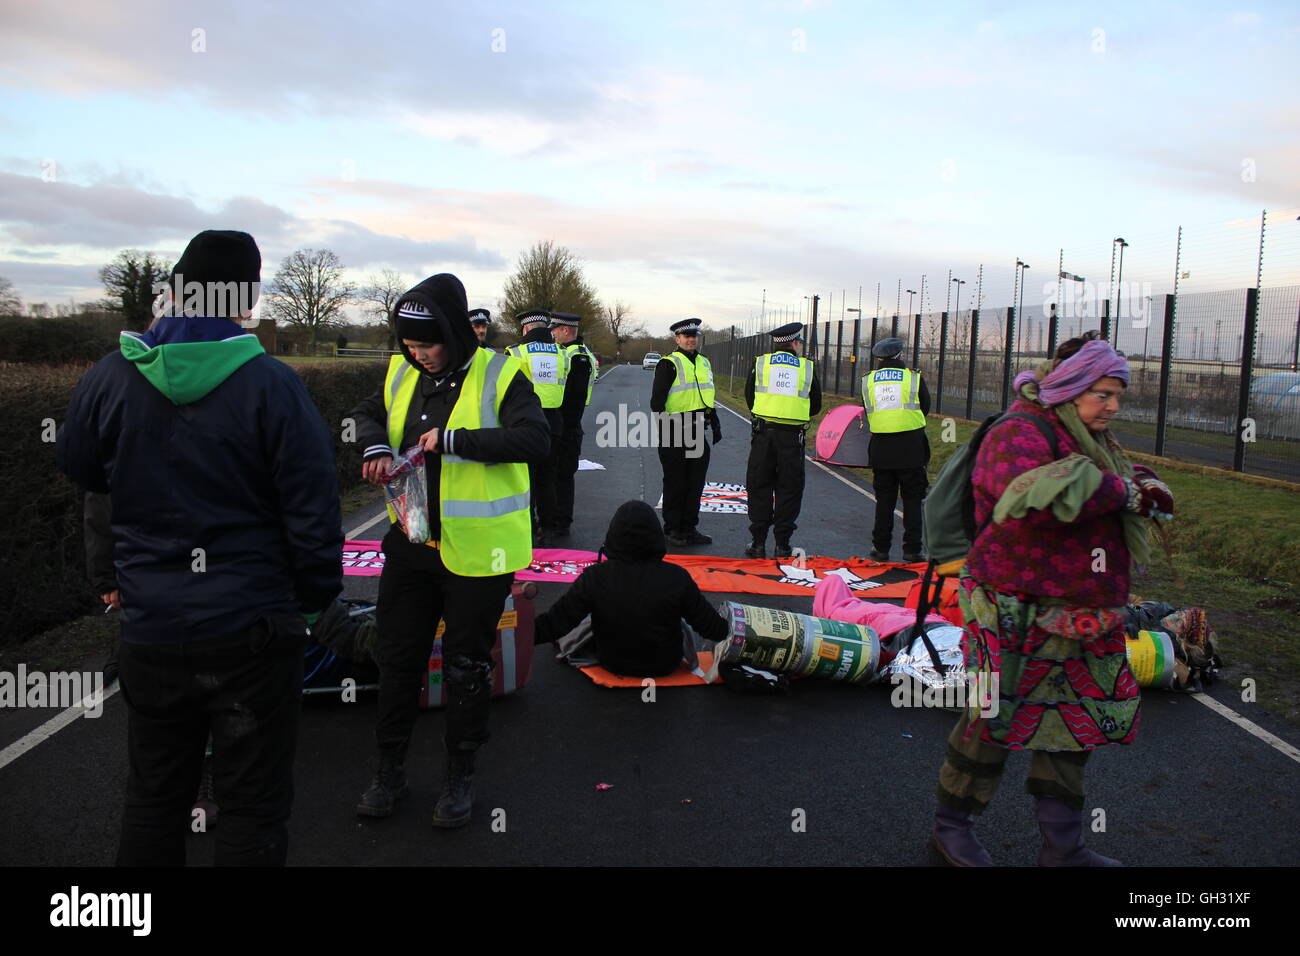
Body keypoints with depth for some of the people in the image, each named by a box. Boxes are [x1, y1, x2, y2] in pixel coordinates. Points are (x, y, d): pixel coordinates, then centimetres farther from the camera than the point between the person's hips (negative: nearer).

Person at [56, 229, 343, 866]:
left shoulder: (108, 379, -2)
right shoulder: (272, 385, -14)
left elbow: (76, 473, 13)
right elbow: (312, 512, -12)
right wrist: (317, 596, 2)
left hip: (150, 629, 4)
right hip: (251, 631, -4)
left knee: (153, 797, 21)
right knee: (254, 804, 8)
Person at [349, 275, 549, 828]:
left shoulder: (499, 376, -13)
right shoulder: (402, 374, 4)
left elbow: (535, 439, -26)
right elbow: (368, 414, 21)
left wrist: (453, 440, -30)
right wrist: (377, 446, -2)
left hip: (476, 549, -5)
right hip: (411, 540, 5)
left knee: (467, 664, 9)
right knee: (397, 656, 14)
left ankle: (460, 773, 29)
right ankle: (389, 770, 32)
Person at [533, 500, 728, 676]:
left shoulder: (594, 578, -24)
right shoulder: (677, 578, -25)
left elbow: (554, 624, -21)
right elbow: (711, 627, -15)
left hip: (613, 664, 0)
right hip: (664, 666, 0)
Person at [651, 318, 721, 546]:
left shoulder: (704, 363, 17)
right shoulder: (669, 364, -7)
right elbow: (657, 399, -11)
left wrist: (715, 425, 21)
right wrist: (662, 430, -17)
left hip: (698, 432, 7)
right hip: (676, 432, -7)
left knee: (696, 482, 10)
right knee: (675, 483, 1)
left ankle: (689, 528, 19)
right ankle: (673, 529, 11)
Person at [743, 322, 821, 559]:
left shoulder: (760, 363, 6)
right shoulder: (807, 367, 5)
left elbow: (750, 399, 11)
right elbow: (816, 405, 11)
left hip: (764, 433, 1)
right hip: (792, 436, -1)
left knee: (759, 488, 8)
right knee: (788, 490, 7)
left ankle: (758, 544, 9)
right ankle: (782, 545, 9)